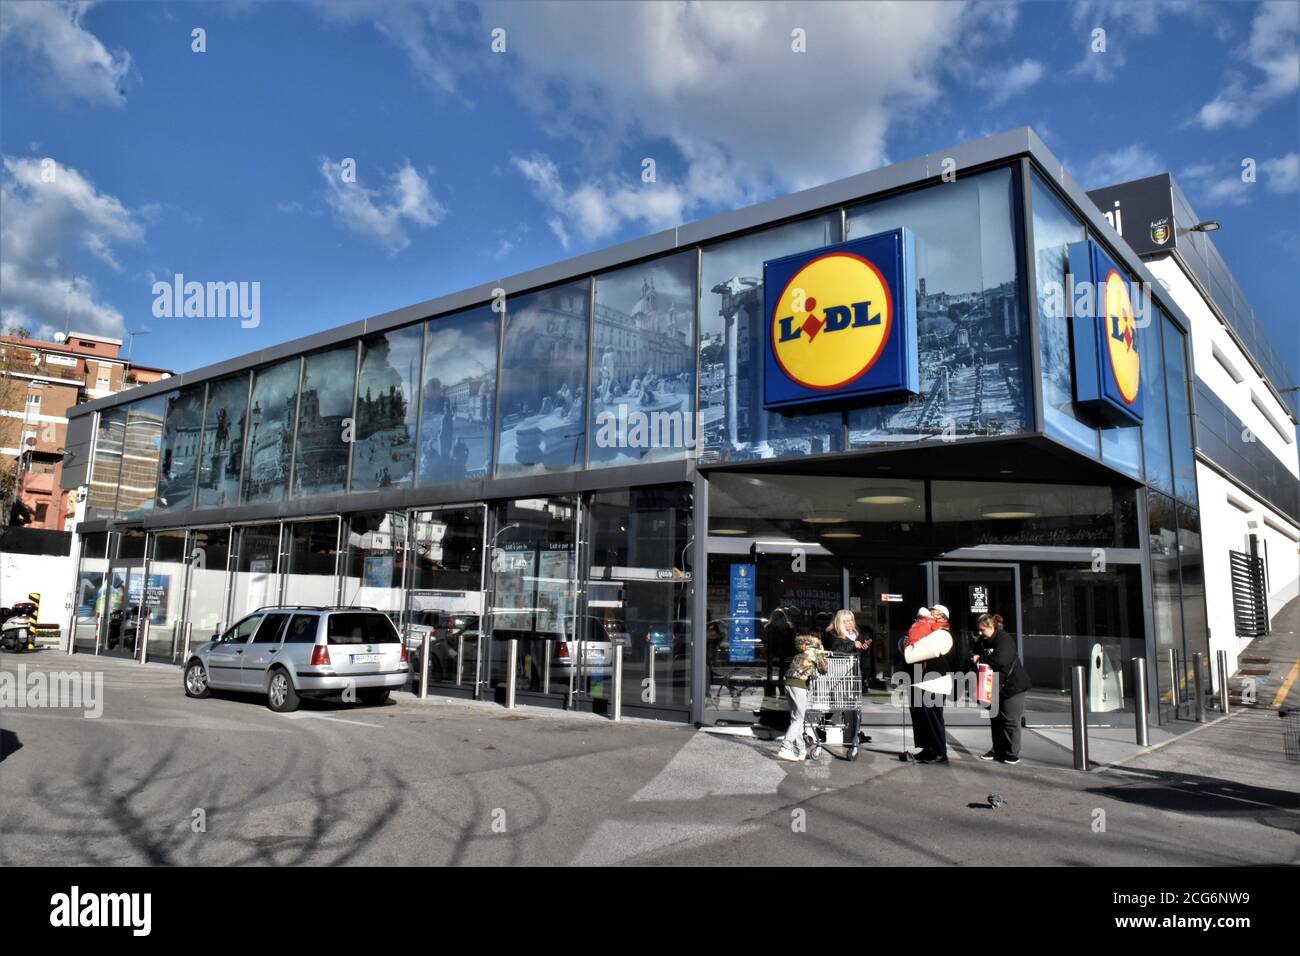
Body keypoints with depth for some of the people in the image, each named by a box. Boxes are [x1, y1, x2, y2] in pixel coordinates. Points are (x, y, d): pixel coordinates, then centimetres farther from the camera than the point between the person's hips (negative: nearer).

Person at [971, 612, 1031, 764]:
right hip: (995, 687, 8)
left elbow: (1001, 659, -32)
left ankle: (1012, 754, 3)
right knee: (996, 719, 12)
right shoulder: (982, 642, 7)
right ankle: (998, 751, 21)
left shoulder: (1004, 639, -19)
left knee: (1010, 721, -4)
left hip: (1011, 686, -8)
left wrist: (980, 658, -21)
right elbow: (976, 655, 12)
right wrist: (973, 658, -13)